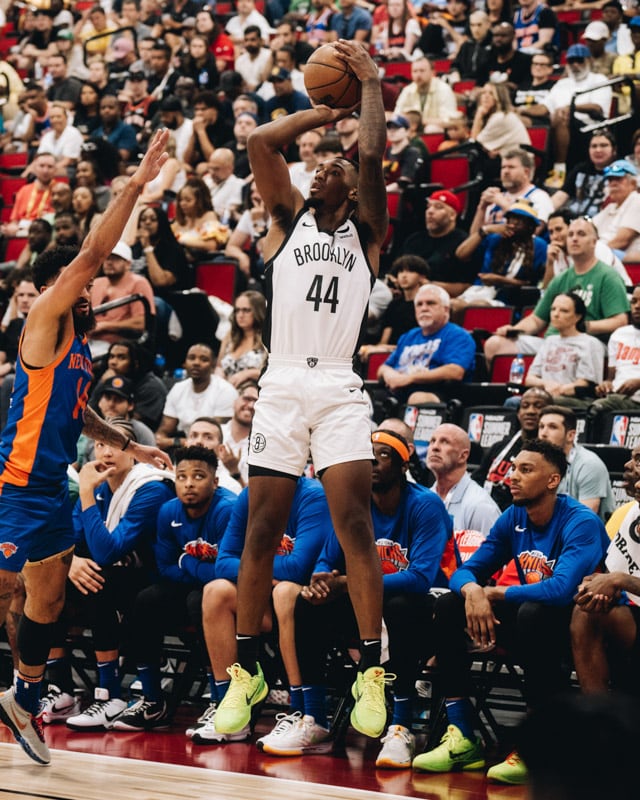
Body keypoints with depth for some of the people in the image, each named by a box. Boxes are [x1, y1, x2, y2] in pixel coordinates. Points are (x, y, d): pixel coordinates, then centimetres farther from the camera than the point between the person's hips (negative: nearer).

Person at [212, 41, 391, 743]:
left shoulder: (366, 231, 11)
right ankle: (246, 672, 9)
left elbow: (373, 156, -4)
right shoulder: (289, 219, 16)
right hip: (281, 386, 2)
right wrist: (325, 111, 12)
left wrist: (371, 84, 5)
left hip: (339, 388, -2)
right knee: (260, 532, 0)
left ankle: (371, 673, -12)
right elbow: (260, 141, 3)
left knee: (354, 524, -12)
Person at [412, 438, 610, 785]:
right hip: (530, 618, 8)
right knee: (448, 606, -6)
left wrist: (495, 593, -21)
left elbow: (561, 589, -34)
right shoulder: (513, 519, 3)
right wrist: (472, 591, -22)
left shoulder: (581, 523, -19)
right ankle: (463, 740, -11)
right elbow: (466, 571, 4)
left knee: (533, 613, -37)